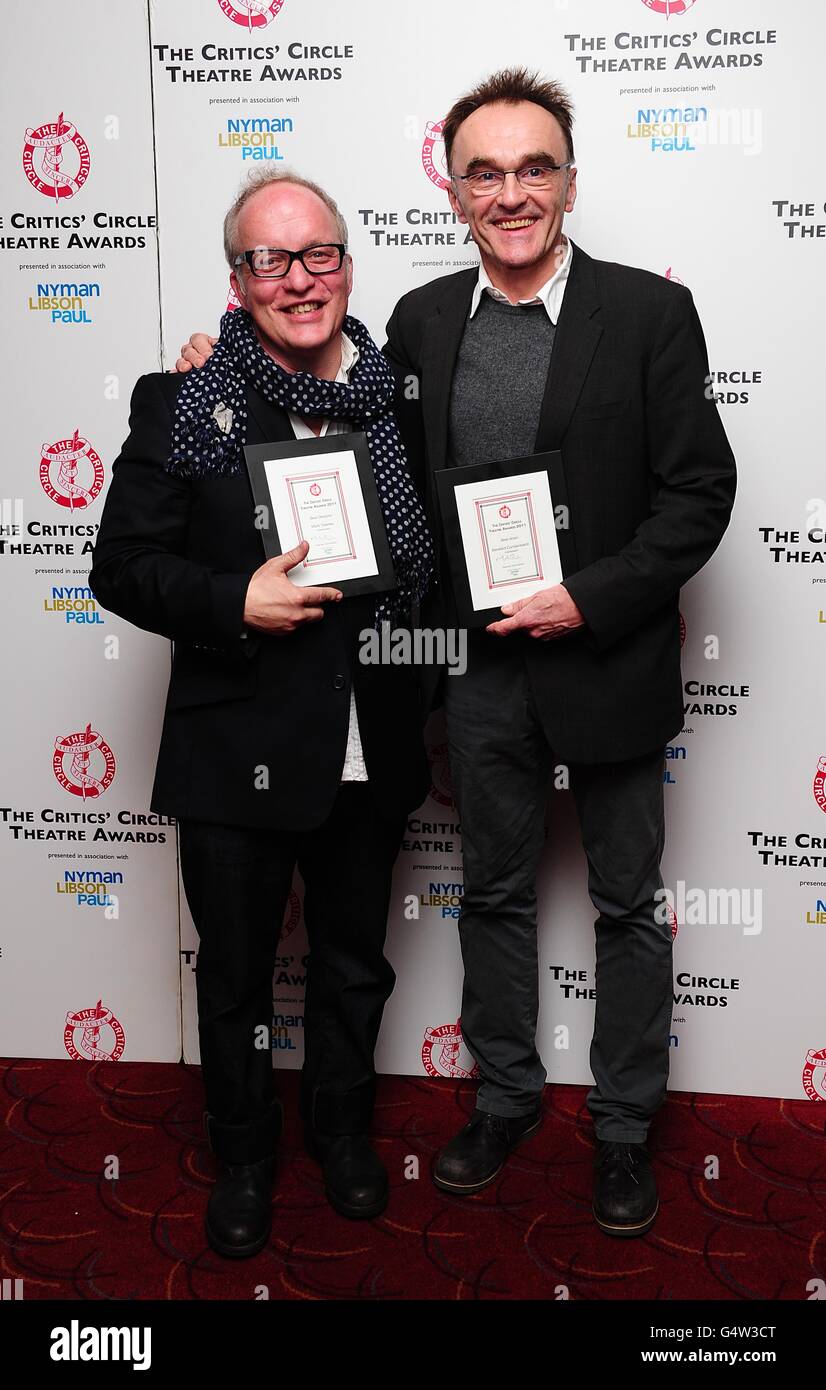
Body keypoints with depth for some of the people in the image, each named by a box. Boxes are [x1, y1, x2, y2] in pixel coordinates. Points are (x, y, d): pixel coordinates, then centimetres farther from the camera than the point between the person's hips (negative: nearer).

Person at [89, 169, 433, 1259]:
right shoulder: (181, 405, -8)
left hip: (371, 751, 3)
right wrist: (236, 603, -22)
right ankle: (244, 1155, 39)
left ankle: (342, 1127, 46)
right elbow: (122, 566, -9)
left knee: (355, 963, 21)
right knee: (236, 976, 15)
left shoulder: (397, 395, 1)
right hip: (236, 754, -2)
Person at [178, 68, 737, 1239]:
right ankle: (507, 1093, 38)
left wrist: (590, 601, -18)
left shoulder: (649, 312, -7)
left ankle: (624, 1124, 31)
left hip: (607, 655, -3)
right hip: (481, 666, 3)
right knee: (494, 891, 17)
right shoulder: (422, 320, 4)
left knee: (627, 904, 11)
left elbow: (700, 491, -8)